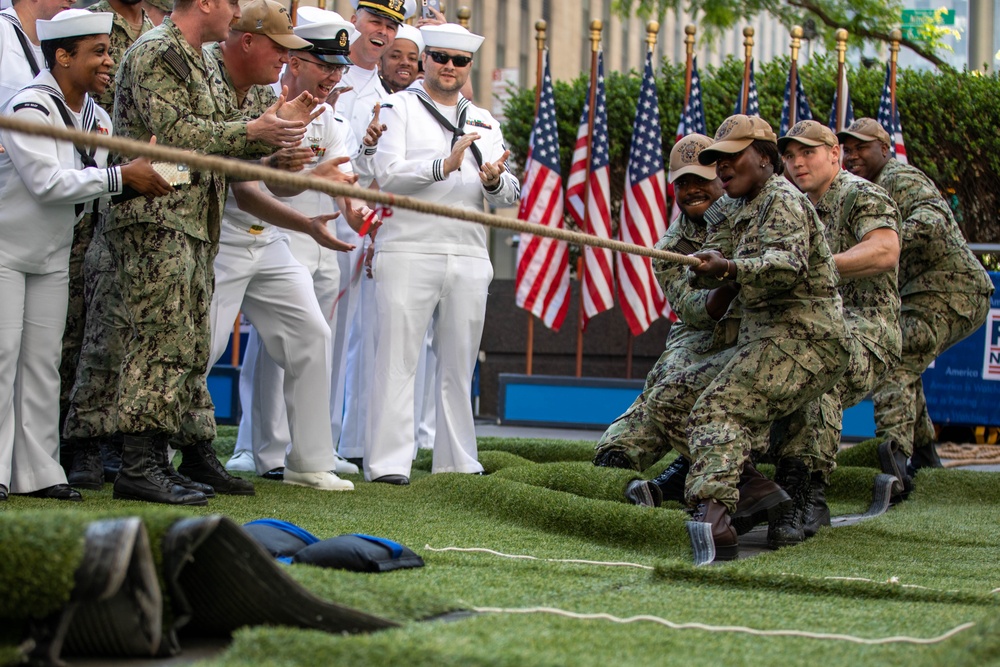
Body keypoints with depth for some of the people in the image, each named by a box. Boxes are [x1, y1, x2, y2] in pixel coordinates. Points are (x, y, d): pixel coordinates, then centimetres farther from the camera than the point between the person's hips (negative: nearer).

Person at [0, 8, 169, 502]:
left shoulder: (96, 118, 5)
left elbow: (92, 190, 7)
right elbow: (48, 183, -27)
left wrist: (137, 183, -14)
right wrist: (122, 176, -25)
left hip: (52, 253, 8)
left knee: (43, 360, 7)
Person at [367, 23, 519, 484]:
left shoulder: (484, 122, 19)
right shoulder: (400, 108, 6)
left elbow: (510, 196, 11)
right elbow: (386, 174, -8)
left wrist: (495, 182, -12)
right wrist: (444, 165, -19)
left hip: (467, 256, 4)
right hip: (408, 251, -4)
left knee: (458, 366, 7)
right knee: (397, 360, -7)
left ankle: (457, 462, 13)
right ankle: (387, 462, -7)